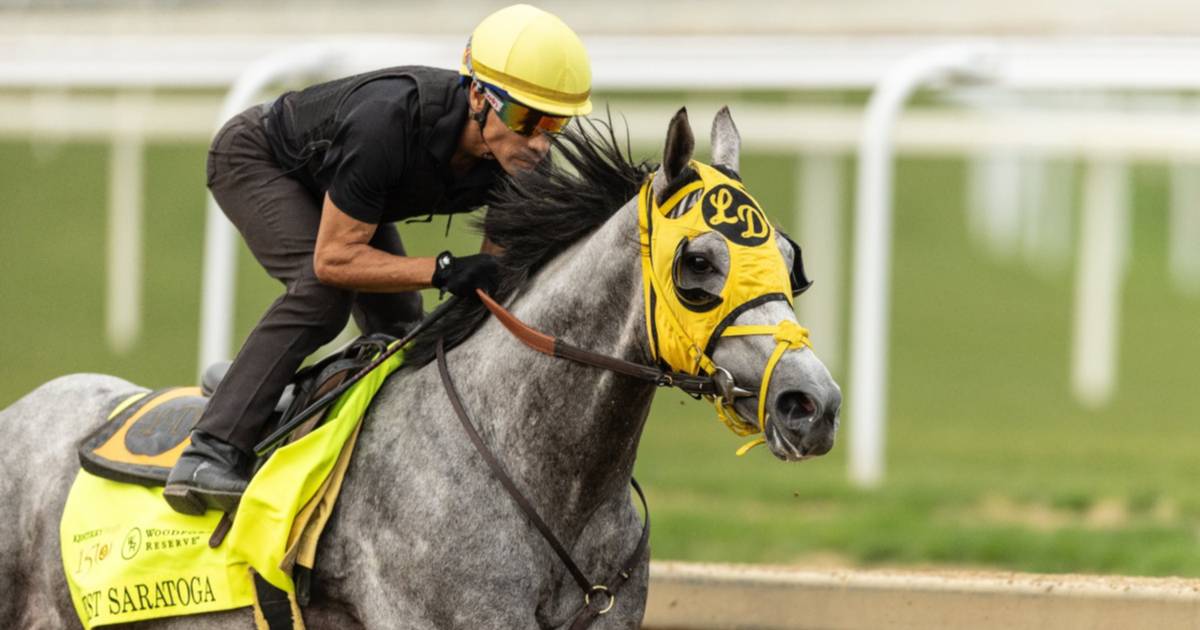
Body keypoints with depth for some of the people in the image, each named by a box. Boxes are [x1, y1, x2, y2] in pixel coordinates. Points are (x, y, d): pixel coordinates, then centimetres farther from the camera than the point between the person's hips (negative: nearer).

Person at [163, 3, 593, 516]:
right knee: (322, 292, -28)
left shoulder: (525, 161, -25)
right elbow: (334, 259, -39)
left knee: (400, 328, 3)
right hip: (256, 159, -7)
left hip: (333, 182, 7)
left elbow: (495, 275, -12)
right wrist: (444, 270, -47)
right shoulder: (386, 124, -45)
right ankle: (212, 452, -31)